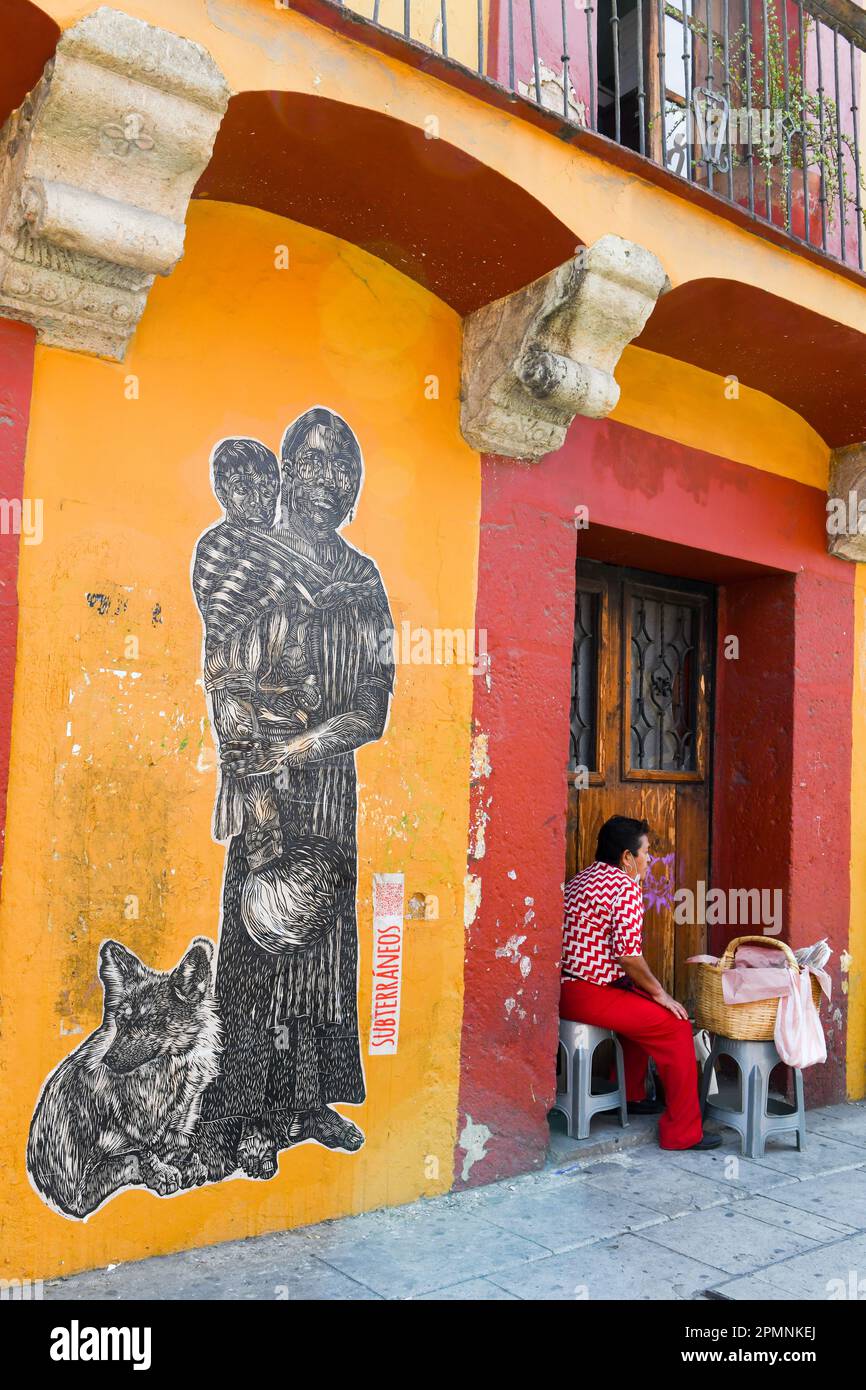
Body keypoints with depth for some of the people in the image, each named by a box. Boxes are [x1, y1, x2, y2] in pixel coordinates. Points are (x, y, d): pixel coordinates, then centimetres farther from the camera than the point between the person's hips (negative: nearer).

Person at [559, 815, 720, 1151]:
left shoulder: (579, 881, 19)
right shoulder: (625, 886, -12)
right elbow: (628, 955, -20)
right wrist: (659, 994, -5)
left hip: (563, 988, 10)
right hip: (587, 994, -10)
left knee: (641, 1010, 30)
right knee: (676, 1026, -4)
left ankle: (630, 1095, 39)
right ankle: (682, 1132, 0)